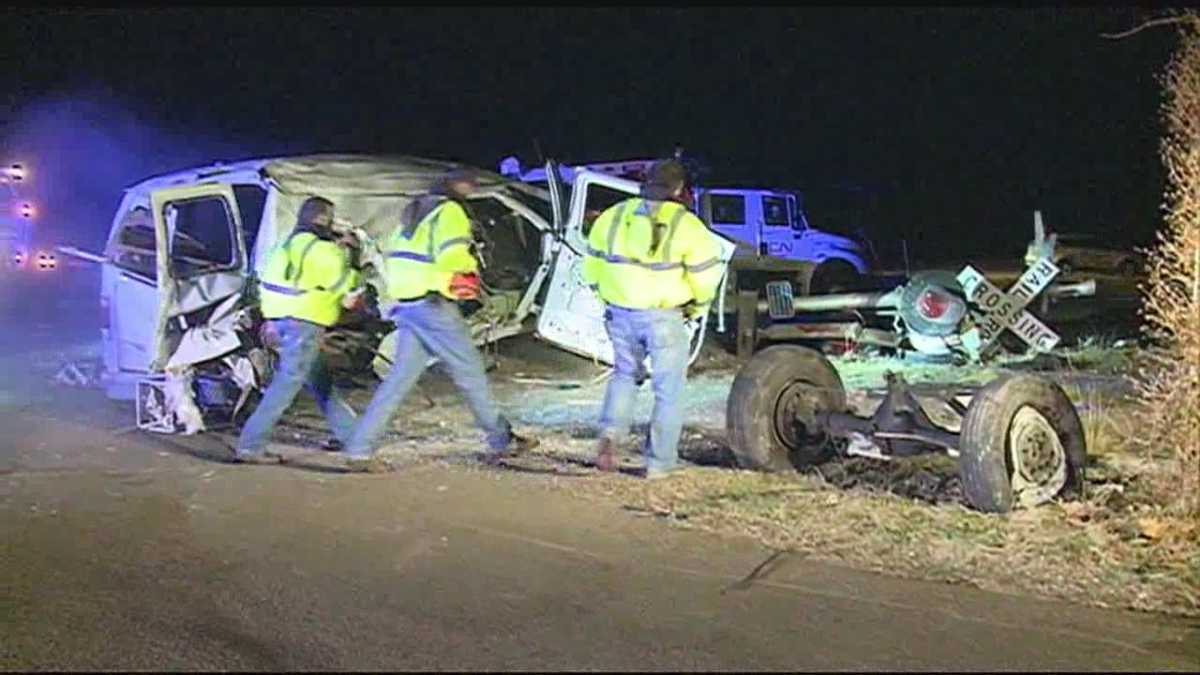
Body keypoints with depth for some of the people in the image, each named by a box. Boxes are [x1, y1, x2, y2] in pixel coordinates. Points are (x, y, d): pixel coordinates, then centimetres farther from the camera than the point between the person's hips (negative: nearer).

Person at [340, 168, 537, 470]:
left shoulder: (413, 213, 21)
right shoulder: (449, 211, -7)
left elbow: (390, 253, 24)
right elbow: (453, 255, -21)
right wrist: (472, 267, -2)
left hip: (406, 306, 8)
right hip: (433, 305, -8)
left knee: (400, 377, 7)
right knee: (471, 371, 3)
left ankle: (359, 448, 2)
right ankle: (500, 441, 12)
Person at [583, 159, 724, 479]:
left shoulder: (613, 216, 5)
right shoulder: (686, 225, -9)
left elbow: (592, 267, 10)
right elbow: (706, 276, -9)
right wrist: (696, 308, 8)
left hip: (621, 314, 4)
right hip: (664, 318, -4)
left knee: (625, 374, 26)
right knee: (668, 390, 9)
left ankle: (610, 435, 8)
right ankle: (659, 462, 12)